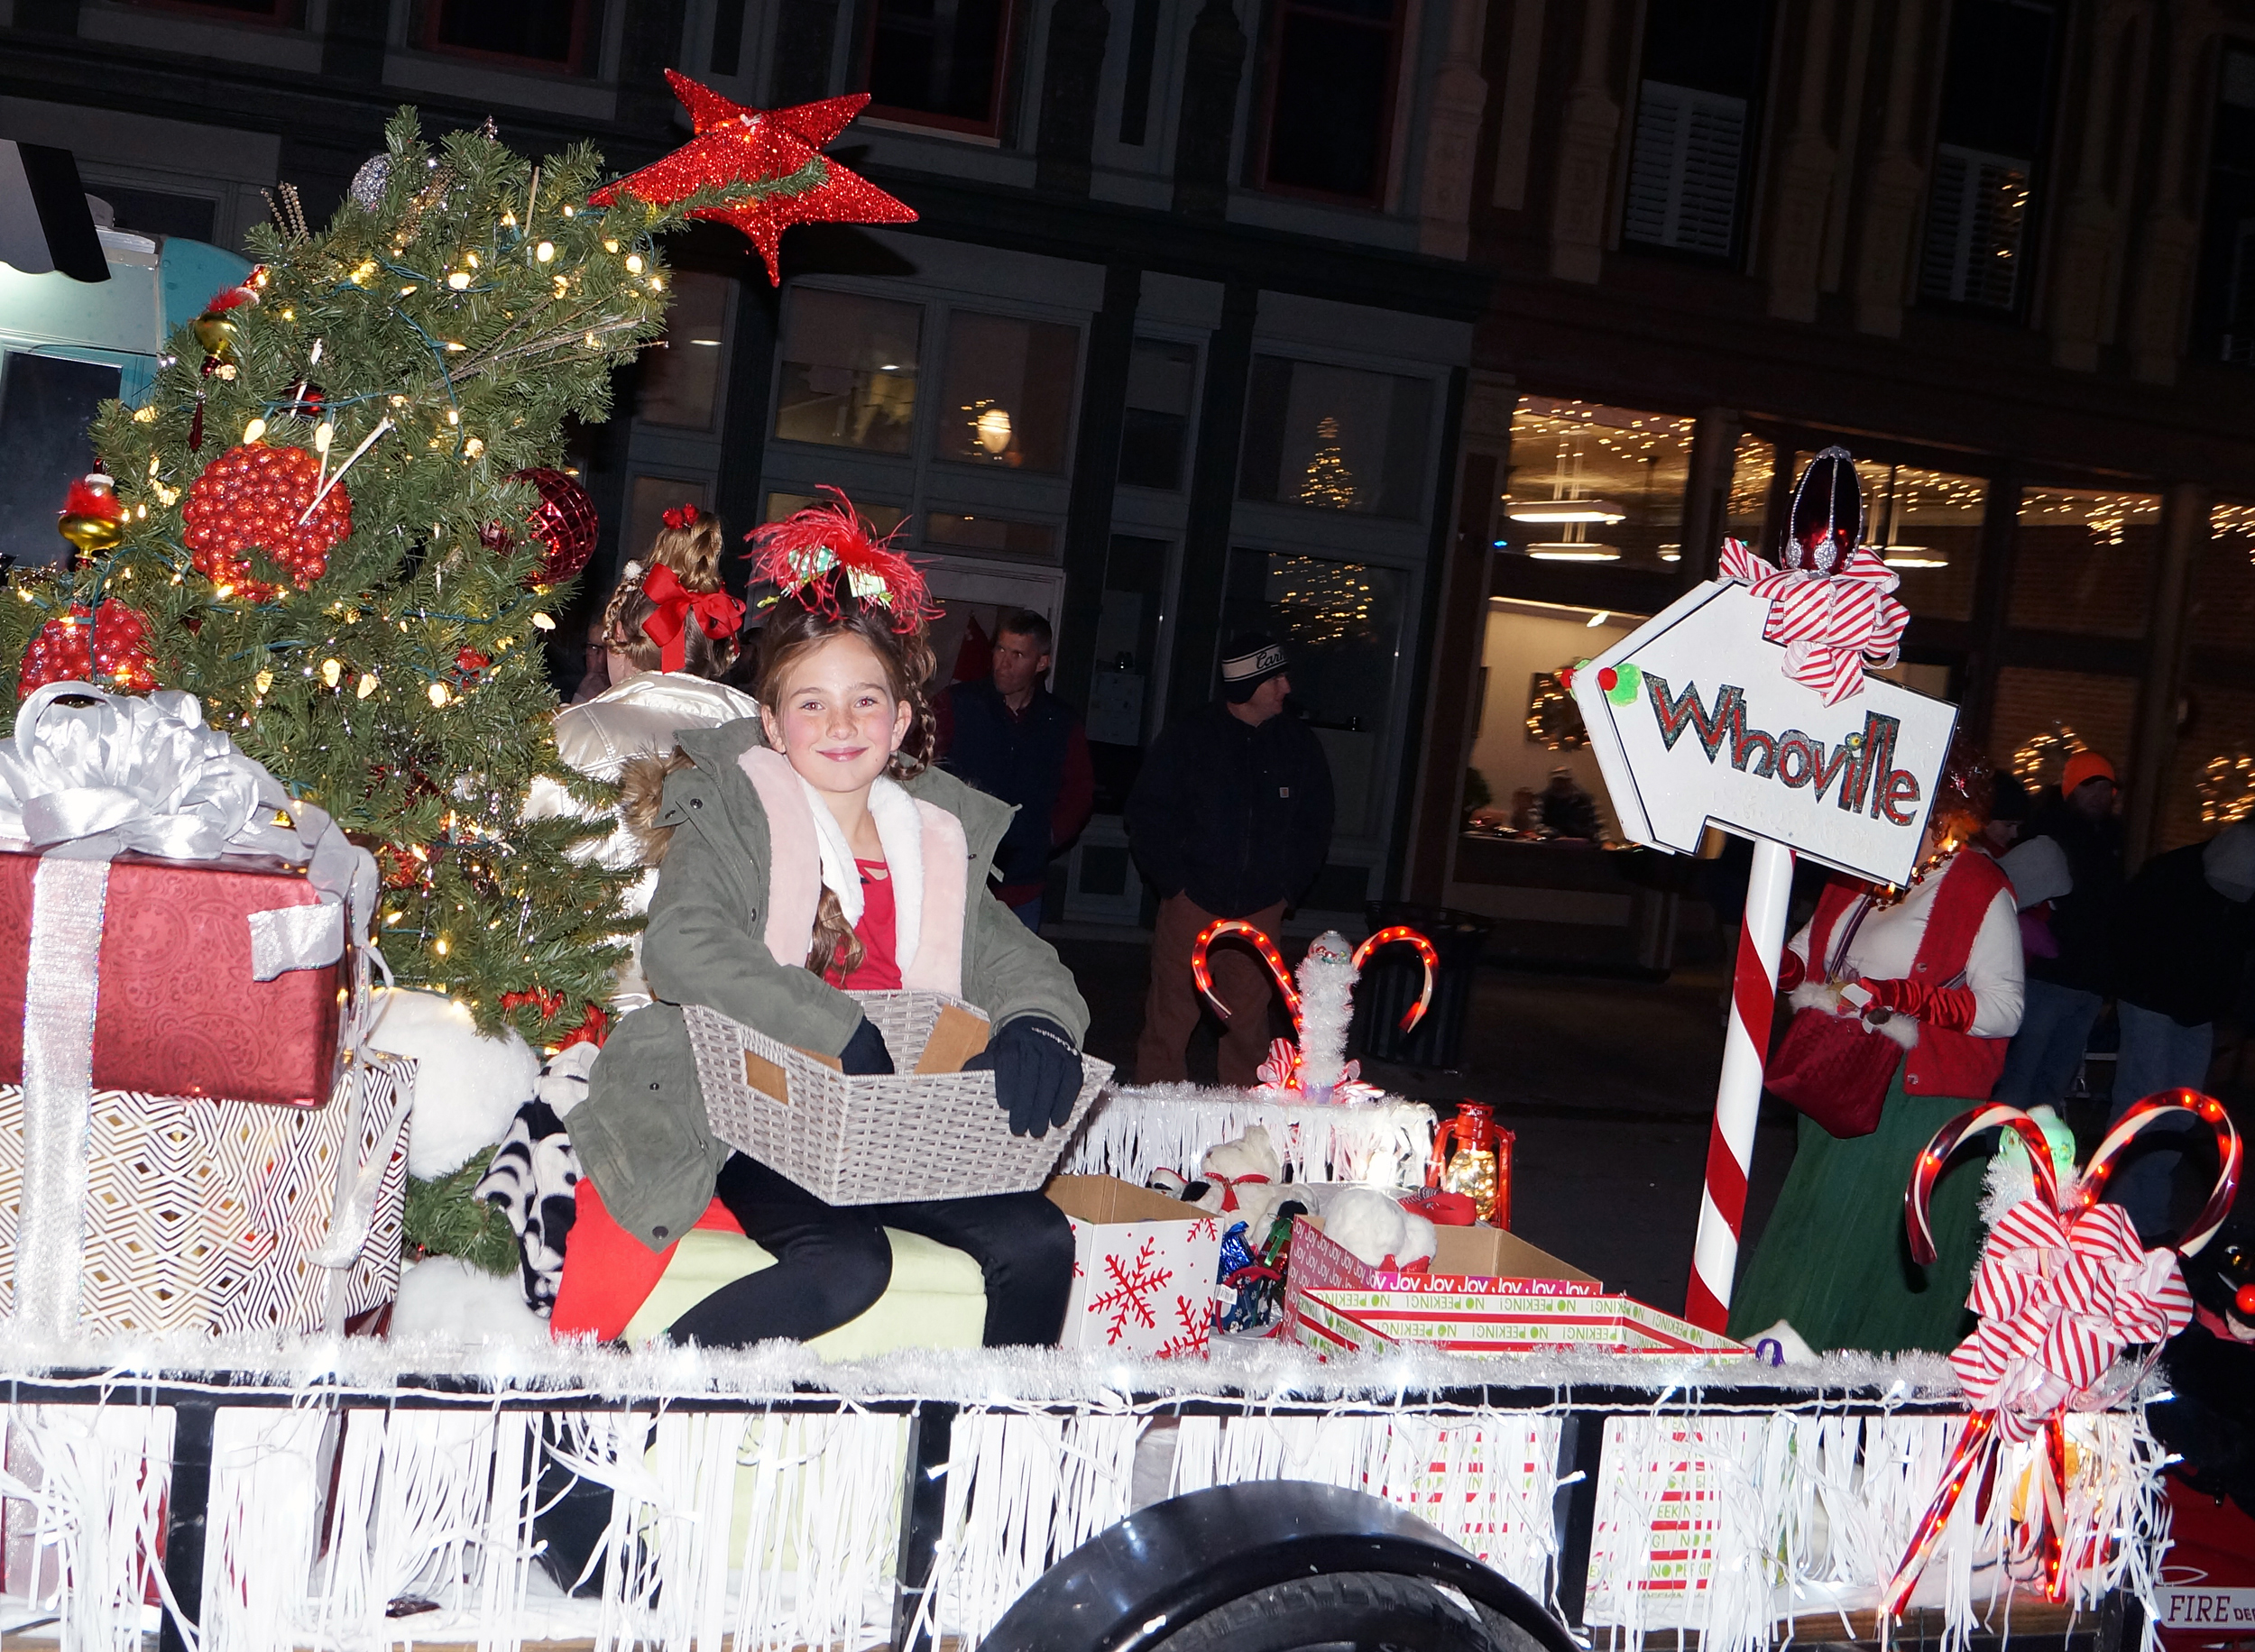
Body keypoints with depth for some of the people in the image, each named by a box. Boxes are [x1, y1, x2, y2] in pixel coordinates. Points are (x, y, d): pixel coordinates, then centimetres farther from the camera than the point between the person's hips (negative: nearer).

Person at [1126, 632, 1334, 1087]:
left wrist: (1289, 885, 6)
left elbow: (1316, 825, 15)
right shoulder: (1188, 737, -2)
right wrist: (1173, 880, -7)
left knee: (1249, 1023, 6)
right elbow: (1146, 815, 0)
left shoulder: (1299, 743, 6)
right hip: (1192, 903, -2)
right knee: (1170, 1019, 0)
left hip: (1261, 909, 2)